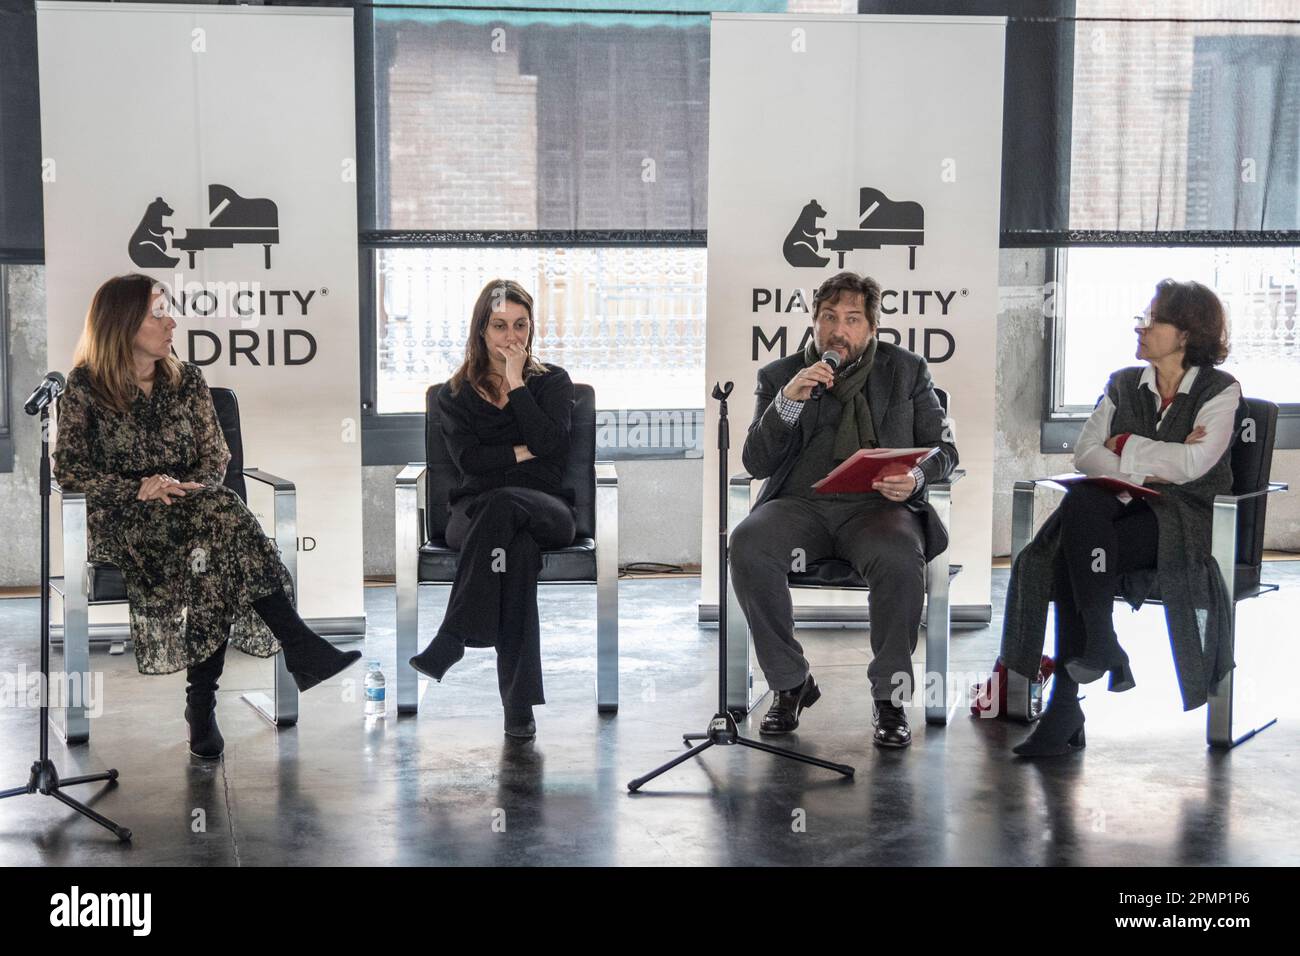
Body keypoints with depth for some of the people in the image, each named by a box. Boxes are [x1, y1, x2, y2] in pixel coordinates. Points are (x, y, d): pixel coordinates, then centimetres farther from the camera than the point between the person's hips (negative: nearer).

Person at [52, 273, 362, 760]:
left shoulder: (187, 379, 12)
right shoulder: (85, 386, 1)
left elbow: (216, 455, 10)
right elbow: (68, 469, -3)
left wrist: (193, 489, -12)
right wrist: (138, 489, -18)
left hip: (190, 506, 4)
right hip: (120, 520, -4)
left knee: (215, 553, -34)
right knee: (222, 513, -34)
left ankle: (202, 700, -30)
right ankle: (300, 646, -38)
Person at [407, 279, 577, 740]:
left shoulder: (552, 381, 15)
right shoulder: (456, 393, 16)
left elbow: (550, 441, -6)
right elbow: (469, 459, -1)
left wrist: (516, 382, -3)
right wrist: (524, 452, -3)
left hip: (545, 507, 0)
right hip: (475, 508, 0)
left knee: (502, 504, -39)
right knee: (518, 549, -38)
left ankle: (450, 640, -41)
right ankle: (519, 703, -45)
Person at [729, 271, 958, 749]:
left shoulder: (907, 370, 15)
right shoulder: (778, 377, 14)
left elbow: (944, 449, 13)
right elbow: (756, 463, 5)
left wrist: (916, 477, -10)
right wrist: (788, 401, -10)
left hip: (877, 505, -1)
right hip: (801, 503, 1)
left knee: (901, 558, -36)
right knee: (746, 544, -32)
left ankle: (890, 696, -16)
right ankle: (790, 684, -14)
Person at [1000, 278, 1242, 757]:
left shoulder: (1221, 390, 3)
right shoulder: (1123, 384, 16)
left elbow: (1192, 465, -12)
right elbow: (1085, 453, 5)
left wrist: (1124, 445, -2)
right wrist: (1141, 471, -11)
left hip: (1187, 517, -5)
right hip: (1126, 505, 5)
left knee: (1071, 560, -30)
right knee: (1080, 502, -32)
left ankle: (1065, 705, -25)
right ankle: (1101, 649, -29)